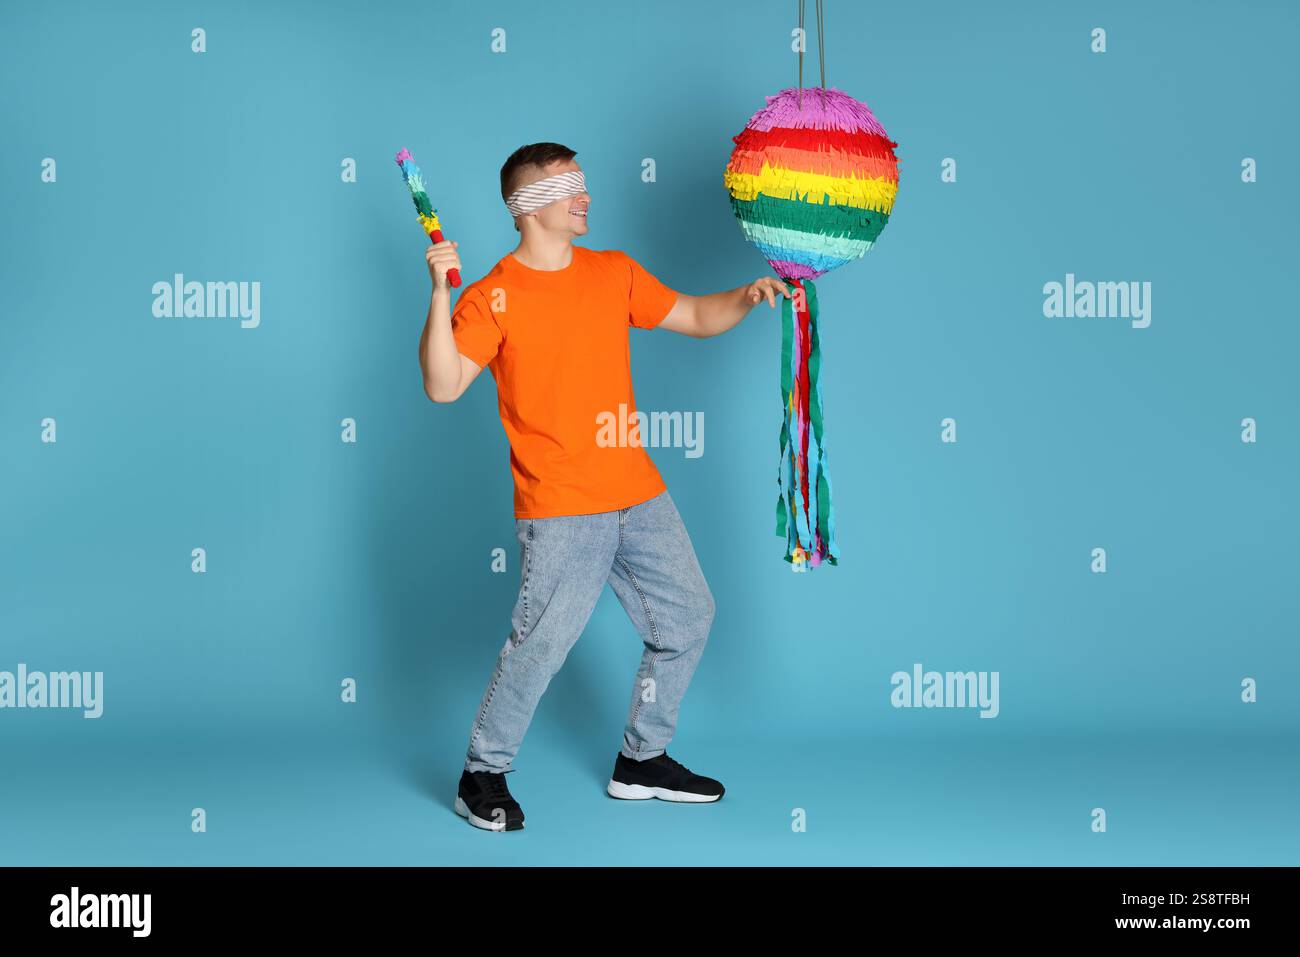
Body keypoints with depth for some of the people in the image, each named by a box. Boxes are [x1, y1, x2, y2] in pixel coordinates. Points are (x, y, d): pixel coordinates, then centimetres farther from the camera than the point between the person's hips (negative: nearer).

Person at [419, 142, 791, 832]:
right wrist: (440, 295, -25)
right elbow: (443, 386, -17)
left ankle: (641, 762, 29)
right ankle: (482, 777, 10)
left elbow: (694, 316, 19)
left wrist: (745, 298, 1)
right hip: (561, 511, -7)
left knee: (687, 619, 13)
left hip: (640, 495, 7)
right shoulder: (494, 297, -7)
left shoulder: (614, 272, 11)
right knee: (541, 644, -11)